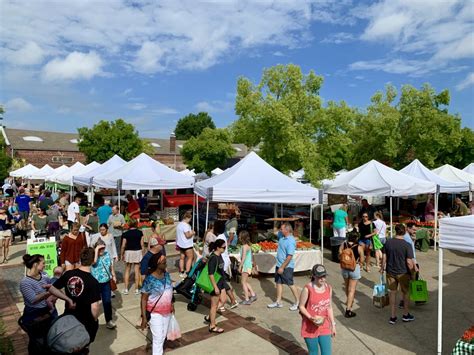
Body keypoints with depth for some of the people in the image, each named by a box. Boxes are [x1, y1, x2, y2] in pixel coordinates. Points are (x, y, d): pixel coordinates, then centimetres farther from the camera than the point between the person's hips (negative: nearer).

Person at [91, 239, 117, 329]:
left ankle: (109, 320, 16)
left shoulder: (107, 254, -1)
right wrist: (96, 251, -31)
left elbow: (111, 266, 11)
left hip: (106, 282, 3)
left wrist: (113, 276, 15)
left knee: (107, 302, 6)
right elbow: (94, 262, -37)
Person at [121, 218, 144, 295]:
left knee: (127, 271, 13)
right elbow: (142, 244, -4)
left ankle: (126, 289, 16)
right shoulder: (140, 232, -6)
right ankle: (137, 289, 13)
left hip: (128, 252, 0)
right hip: (138, 251, 0)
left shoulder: (126, 234, -8)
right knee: (137, 271, 7)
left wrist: (121, 254, 6)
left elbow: (123, 246, -7)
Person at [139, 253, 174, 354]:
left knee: (163, 336, 19)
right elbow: (144, 299, -17)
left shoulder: (166, 274, -5)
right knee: (158, 338, 2)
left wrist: (172, 304, 15)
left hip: (167, 312, 6)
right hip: (155, 313, -6)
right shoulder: (149, 280, -23)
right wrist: (144, 317, -16)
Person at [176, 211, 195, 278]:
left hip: (180, 244, 9)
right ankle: (187, 272, -2)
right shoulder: (186, 225, -21)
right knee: (190, 258, 1)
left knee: (182, 258, 14)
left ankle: (182, 272, 20)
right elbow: (188, 236, -24)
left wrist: (177, 243, 24)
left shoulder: (179, 224, 9)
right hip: (187, 245, -9)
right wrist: (193, 233, -6)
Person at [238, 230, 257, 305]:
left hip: (245, 266, -9)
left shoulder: (244, 246, -19)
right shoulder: (248, 245, 9)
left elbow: (243, 257, -21)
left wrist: (240, 266, -15)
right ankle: (253, 295, 22)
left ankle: (247, 300, 5)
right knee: (246, 282, 20)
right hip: (249, 265, 9)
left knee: (244, 282, 0)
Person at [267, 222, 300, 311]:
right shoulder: (282, 236, 2)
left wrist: (282, 267, -25)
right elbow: (278, 233, 30)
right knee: (278, 283, 13)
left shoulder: (290, 241, -24)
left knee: (290, 284, 1)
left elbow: (289, 257, -26)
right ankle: (278, 302, 24)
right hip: (279, 264, 9)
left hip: (286, 266, -9)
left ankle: (297, 302, 17)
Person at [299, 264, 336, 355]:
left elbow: (329, 307, 8)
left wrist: (333, 324, 10)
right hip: (310, 327, -4)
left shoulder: (328, 288, -3)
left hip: (324, 326, 4)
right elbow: (301, 306, -10)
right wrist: (311, 318, -23)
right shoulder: (308, 289, -18)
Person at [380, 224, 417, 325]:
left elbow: (384, 257, -1)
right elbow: (409, 262, -17)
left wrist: (382, 267, 13)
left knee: (393, 292, 13)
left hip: (390, 272, 3)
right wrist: (413, 269, 1)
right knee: (405, 292, 18)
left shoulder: (388, 242, -7)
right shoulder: (407, 245, -17)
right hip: (403, 272, -2)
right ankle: (406, 315, 31)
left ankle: (392, 317, 18)